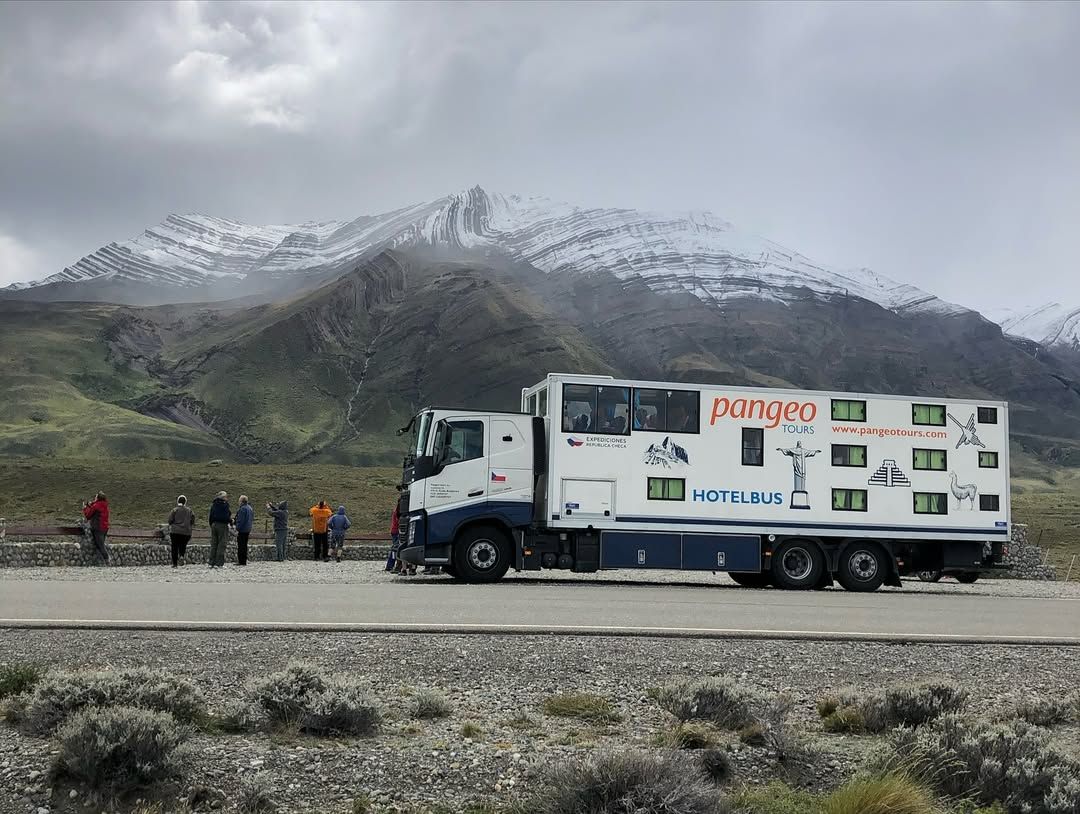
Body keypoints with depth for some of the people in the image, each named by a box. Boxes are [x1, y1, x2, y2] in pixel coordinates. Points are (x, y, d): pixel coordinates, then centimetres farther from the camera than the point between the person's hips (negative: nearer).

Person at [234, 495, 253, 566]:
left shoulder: (242, 509, -15)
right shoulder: (250, 508, 14)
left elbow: (240, 520, -18)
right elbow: (252, 520, 21)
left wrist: (237, 529, -15)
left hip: (242, 530, -9)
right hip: (248, 530, 9)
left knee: (240, 545, -6)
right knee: (245, 545, 13)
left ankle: (241, 561, -7)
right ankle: (244, 561, 15)